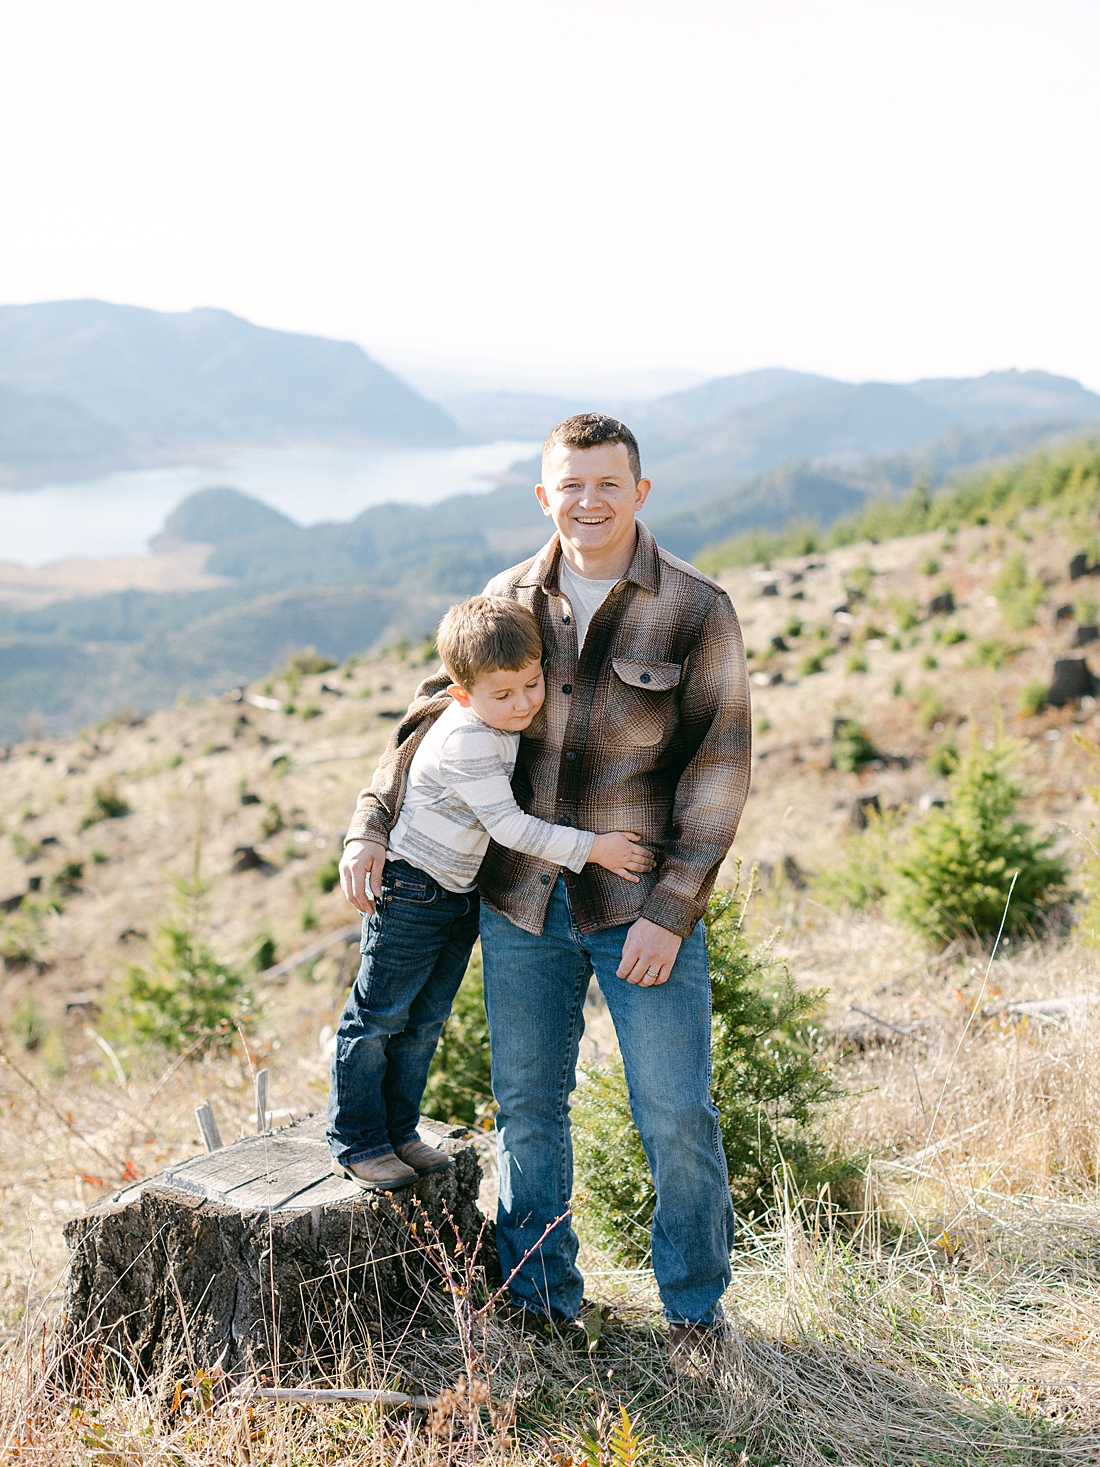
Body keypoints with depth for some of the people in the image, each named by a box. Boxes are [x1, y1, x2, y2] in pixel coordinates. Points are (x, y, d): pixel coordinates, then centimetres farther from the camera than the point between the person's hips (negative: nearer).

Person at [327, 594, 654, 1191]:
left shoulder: (510, 722, -2)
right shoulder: (466, 741, -29)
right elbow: (509, 826, -28)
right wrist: (591, 848, -27)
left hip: (463, 892, 8)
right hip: (413, 890, -8)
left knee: (425, 1021, 16)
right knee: (379, 1017, 3)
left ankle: (398, 1132, 29)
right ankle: (356, 1142, 15)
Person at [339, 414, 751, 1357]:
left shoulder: (696, 610, -7)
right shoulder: (511, 599, 4)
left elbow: (720, 766, -8)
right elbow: (440, 713, 12)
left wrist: (670, 909, -14)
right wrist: (372, 823, -1)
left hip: (642, 904, -3)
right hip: (522, 899, 4)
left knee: (676, 1117, 2)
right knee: (528, 1107, 12)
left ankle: (694, 1306, 24)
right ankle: (541, 1299, 30)